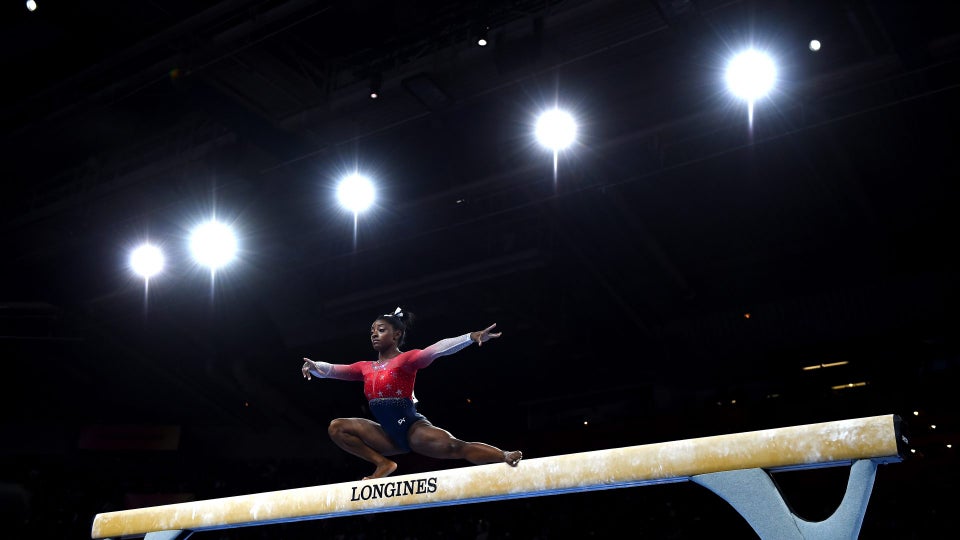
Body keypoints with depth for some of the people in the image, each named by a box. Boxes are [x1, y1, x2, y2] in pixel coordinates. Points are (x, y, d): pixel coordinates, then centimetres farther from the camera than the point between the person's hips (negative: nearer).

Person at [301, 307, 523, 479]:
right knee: (337, 428, -3)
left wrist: (471, 337, -33)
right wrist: (314, 367, -19)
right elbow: (334, 370, 4)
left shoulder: (406, 359, -3)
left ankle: (506, 458, -27)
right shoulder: (366, 368, 13)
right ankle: (383, 463, -4)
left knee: (454, 447, -27)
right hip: (388, 435, 6)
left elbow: (435, 350, -18)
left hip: (412, 427, -6)